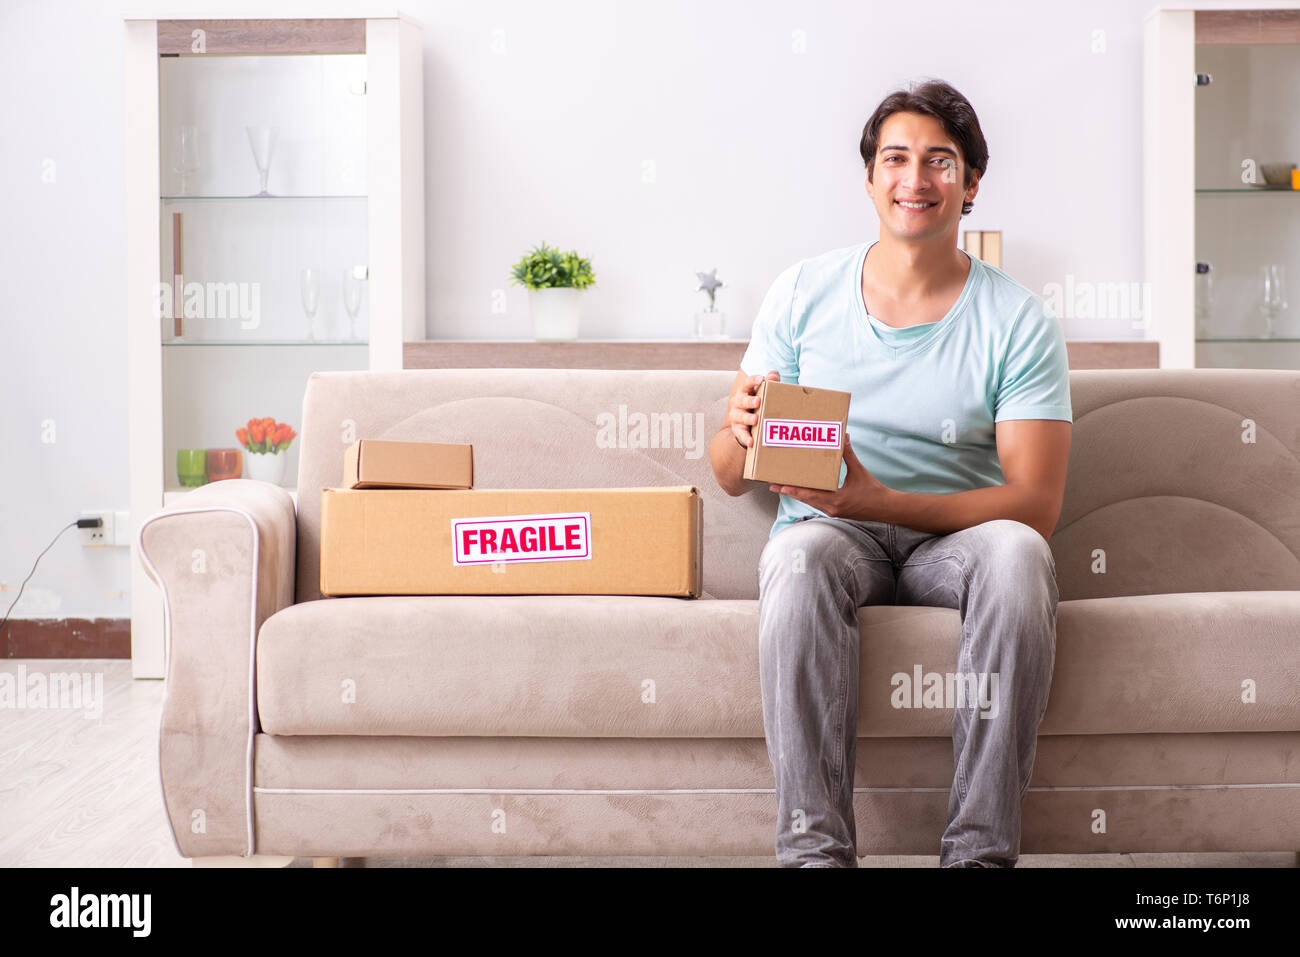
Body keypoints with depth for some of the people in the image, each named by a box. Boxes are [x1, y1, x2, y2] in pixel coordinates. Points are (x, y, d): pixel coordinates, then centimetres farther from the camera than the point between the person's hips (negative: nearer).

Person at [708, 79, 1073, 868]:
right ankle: (815, 849, -34)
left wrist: (878, 501, -24)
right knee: (801, 554, -35)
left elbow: (1035, 505, -11)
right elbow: (730, 478, 6)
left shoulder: (1016, 321, -2)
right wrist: (744, 433, -20)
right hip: (829, 535, 1)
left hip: (953, 538, 0)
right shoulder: (805, 292, 4)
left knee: (1018, 552, -34)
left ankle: (981, 850, -29)